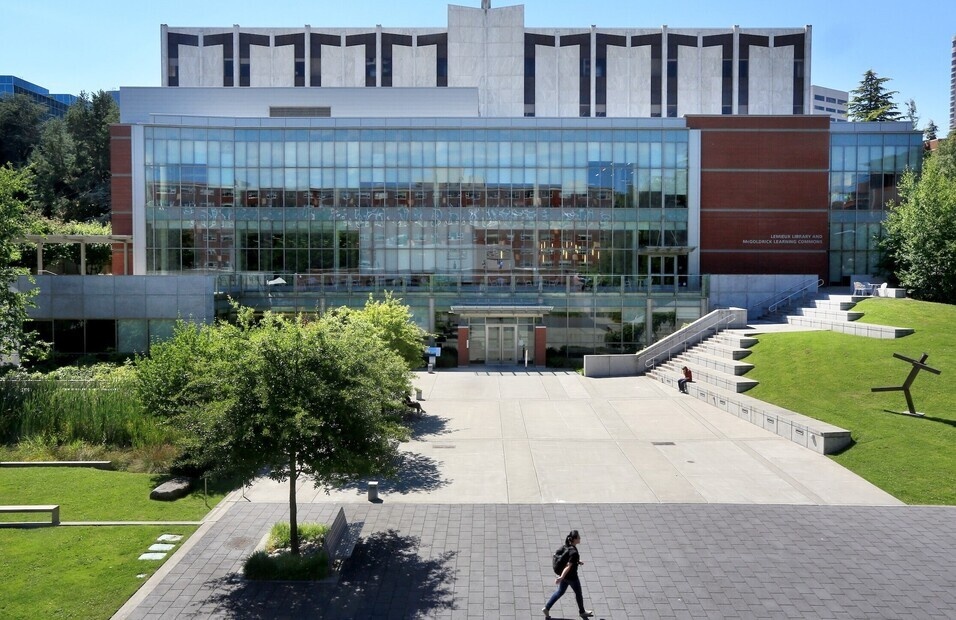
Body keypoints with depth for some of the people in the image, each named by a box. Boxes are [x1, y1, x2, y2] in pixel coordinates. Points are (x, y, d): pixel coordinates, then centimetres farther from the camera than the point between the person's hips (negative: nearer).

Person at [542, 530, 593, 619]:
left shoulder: (567, 546, -6)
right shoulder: (574, 552, -32)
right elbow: (568, 566, -31)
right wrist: (561, 577, -31)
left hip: (565, 575, 7)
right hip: (571, 577, -7)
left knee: (560, 591, 22)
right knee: (578, 593, 17)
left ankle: (546, 608, 23)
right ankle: (582, 612, 40)